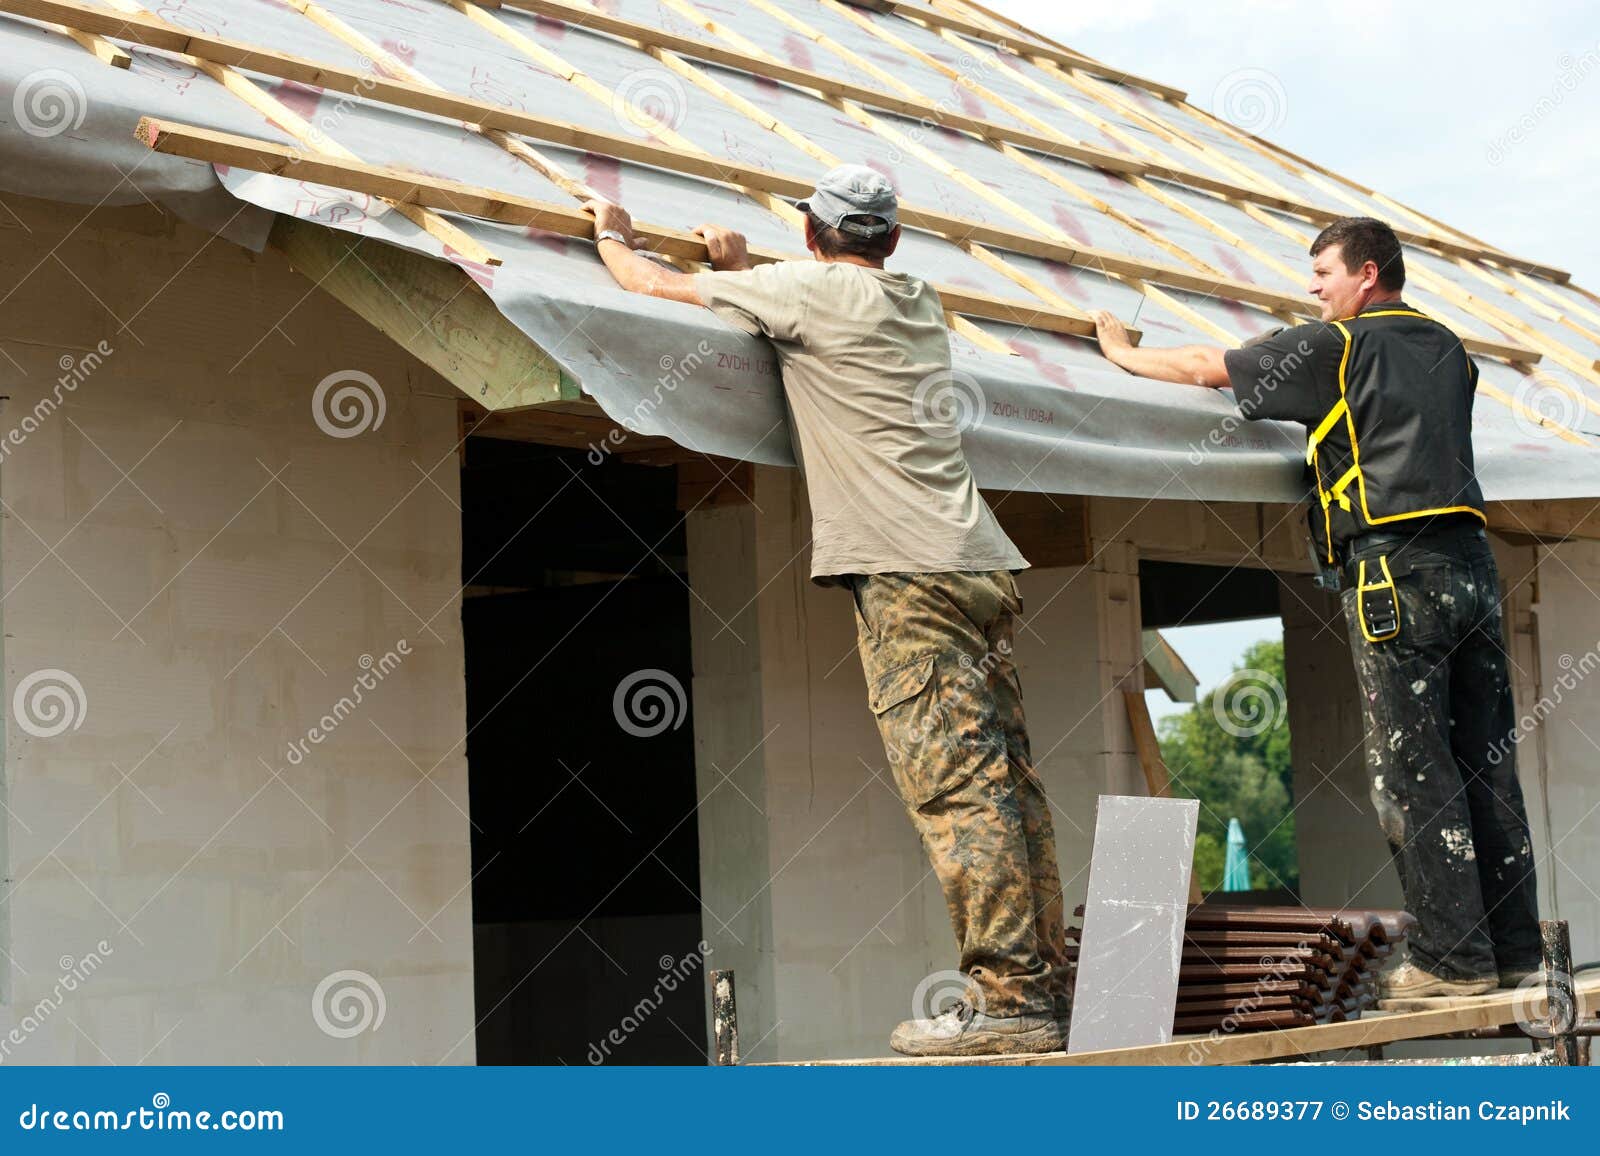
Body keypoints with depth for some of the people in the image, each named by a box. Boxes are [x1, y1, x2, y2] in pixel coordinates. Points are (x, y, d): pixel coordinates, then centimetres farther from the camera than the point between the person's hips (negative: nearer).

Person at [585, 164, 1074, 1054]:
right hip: (982, 569, 8)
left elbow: (654, 285, 9)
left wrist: (614, 235, 28)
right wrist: (744, 270, 44)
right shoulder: (919, 303, 22)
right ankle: (1047, 983, 7)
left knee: (954, 783, -11)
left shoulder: (813, 290, 0)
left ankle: (1010, 993, -15)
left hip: (909, 575, -8)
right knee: (1006, 781, 6)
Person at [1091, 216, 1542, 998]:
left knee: (1415, 772, -5)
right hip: (1471, 564, 7)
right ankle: (1512, 948, 9)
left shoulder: (1335, 347, 1)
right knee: (1487, 763, 7)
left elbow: (1205, 368, 9)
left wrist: (1127, 356, 25)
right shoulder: (1447, 348, 19)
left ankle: (1452, 956, -5)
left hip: (1394, 574, -7)